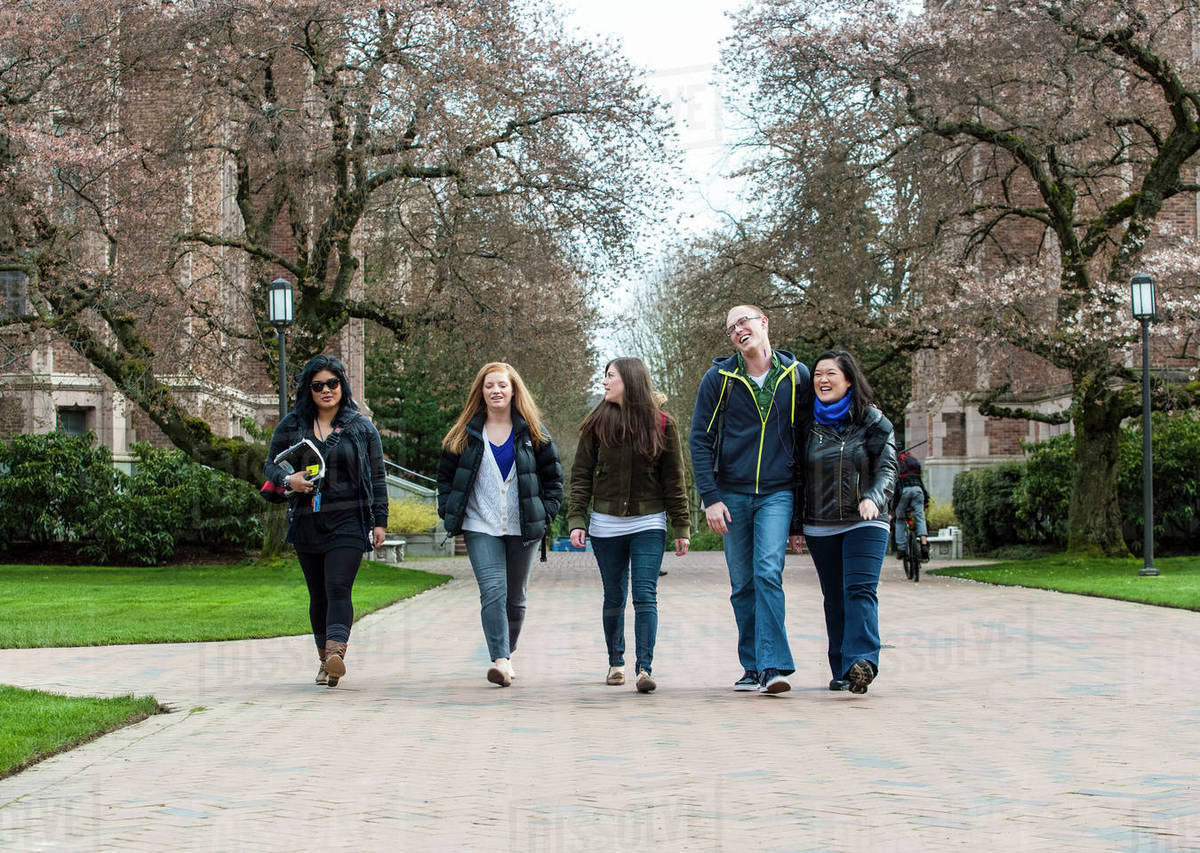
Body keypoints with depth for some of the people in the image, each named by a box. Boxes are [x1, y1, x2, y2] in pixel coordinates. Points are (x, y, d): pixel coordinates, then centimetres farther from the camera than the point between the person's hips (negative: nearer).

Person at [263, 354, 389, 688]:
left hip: (347, 522, -3)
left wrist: (380, 521, 4)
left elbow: (377, 478, 9)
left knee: (338, 588, -18)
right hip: (307, 523, 3)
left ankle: (336, 653, -31)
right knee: (318, 595, 8)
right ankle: (325, 659, 17)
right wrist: (288, 479, -10)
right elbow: (270, 465, 12)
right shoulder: (291, 426, 9)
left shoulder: (361, 427, 6)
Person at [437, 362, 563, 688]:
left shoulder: (532, 432, 5)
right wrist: (450, 512, 2)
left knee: (515, 597, 10)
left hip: (522, 527, 1)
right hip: (480, 527, -1)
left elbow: (553, 476, 9)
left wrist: (545, 514, 0)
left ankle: (507, 653, 28)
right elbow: (445, 475, 12)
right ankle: (500, 660, -23)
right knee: (492, 592, -16)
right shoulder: (465, 434, 5)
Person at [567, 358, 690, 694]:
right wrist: (576, 519, -6)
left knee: (645, 595, -11)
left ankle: (644, 668, -12)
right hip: (606, 524, 2)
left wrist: (681, 527, 1)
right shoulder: (597, 423, 3)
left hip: (648, 523, -2)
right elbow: (581, 474, 4)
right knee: (614, 598, 9)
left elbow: (674, 479, 3)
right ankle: (616, 663, 25)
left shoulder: (661, 424, 0)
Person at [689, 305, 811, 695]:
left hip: (777, 493, -1)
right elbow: (700, 440, 2)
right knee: (743, 584, 6)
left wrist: (800, 511, 7)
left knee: (768, 573, -16)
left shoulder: (796, 376, 3)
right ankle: (753, 668, 15)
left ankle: (773, 667, -19)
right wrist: (710, 497, -8)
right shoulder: (718, 379, 1)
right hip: (732, 494, 2)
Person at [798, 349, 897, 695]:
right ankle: (842, 671, 14)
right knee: (834, 599, 7)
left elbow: (887, 468, -4)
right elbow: (799, 474, 13)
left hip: (865, 524, -3)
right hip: (820, 527, 3)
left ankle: (861, 662, -28)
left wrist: (873, 498, -24)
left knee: (860, 591, -17)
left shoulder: (873, 421, 1)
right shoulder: (809, 424, 8)